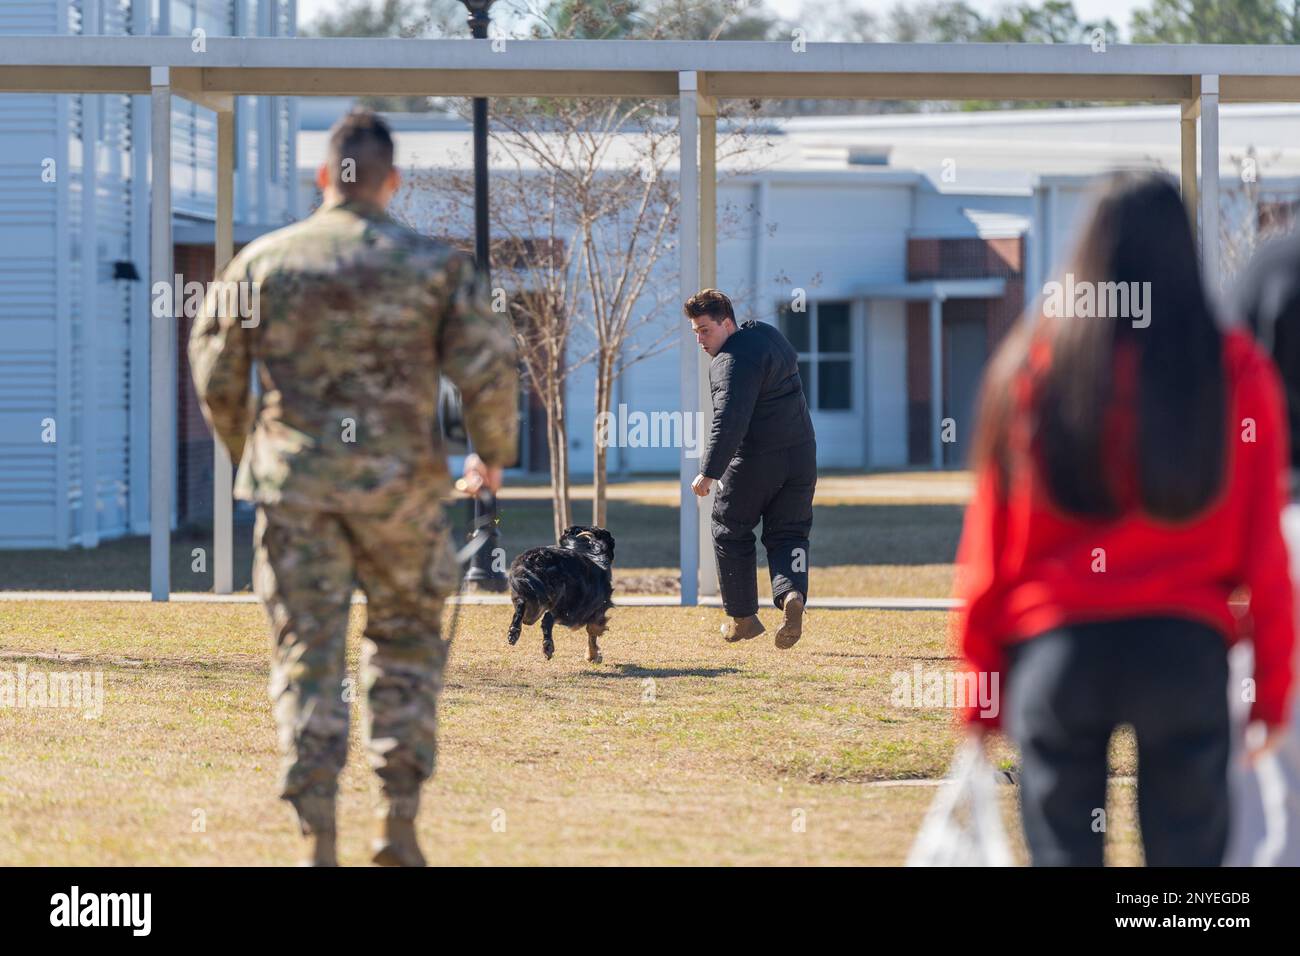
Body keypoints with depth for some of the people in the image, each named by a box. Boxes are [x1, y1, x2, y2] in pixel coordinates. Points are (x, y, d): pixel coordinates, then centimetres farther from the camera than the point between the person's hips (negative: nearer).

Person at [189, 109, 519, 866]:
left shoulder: (263, 261, 2)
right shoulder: (435, 264, -1)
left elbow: (215, 370, 7)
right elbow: (488, 366, -6)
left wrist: (245, 450, 24)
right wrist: (493, 453, 12)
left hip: (294, 482, 1)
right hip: (399, 480, 0)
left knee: (307, 653, 4)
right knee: (407, 640, 16)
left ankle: (318, 838, -5)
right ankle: (400, 823, 9)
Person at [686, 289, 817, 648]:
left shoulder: (735, 361, -20)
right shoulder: (765, 333, 9)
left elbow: (729, 422, -30)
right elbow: (791, 360, 32)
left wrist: (709, 472, -33)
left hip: (753, 463, -8)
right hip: (800, 457, 8)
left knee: (731, 533, 12)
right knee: (788, 535, 10)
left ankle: (742, 618, 19)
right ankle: (792, 593, -20)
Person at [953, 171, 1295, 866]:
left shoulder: (1029, 365, -1)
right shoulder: (1236, 372, -3)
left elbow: (989, 545, 1)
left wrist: (983, 680, 9)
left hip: (1055, 652, 1)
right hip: (1187, 651, -1)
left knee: (1063, 856, 7)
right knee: (1186, 855, 5)